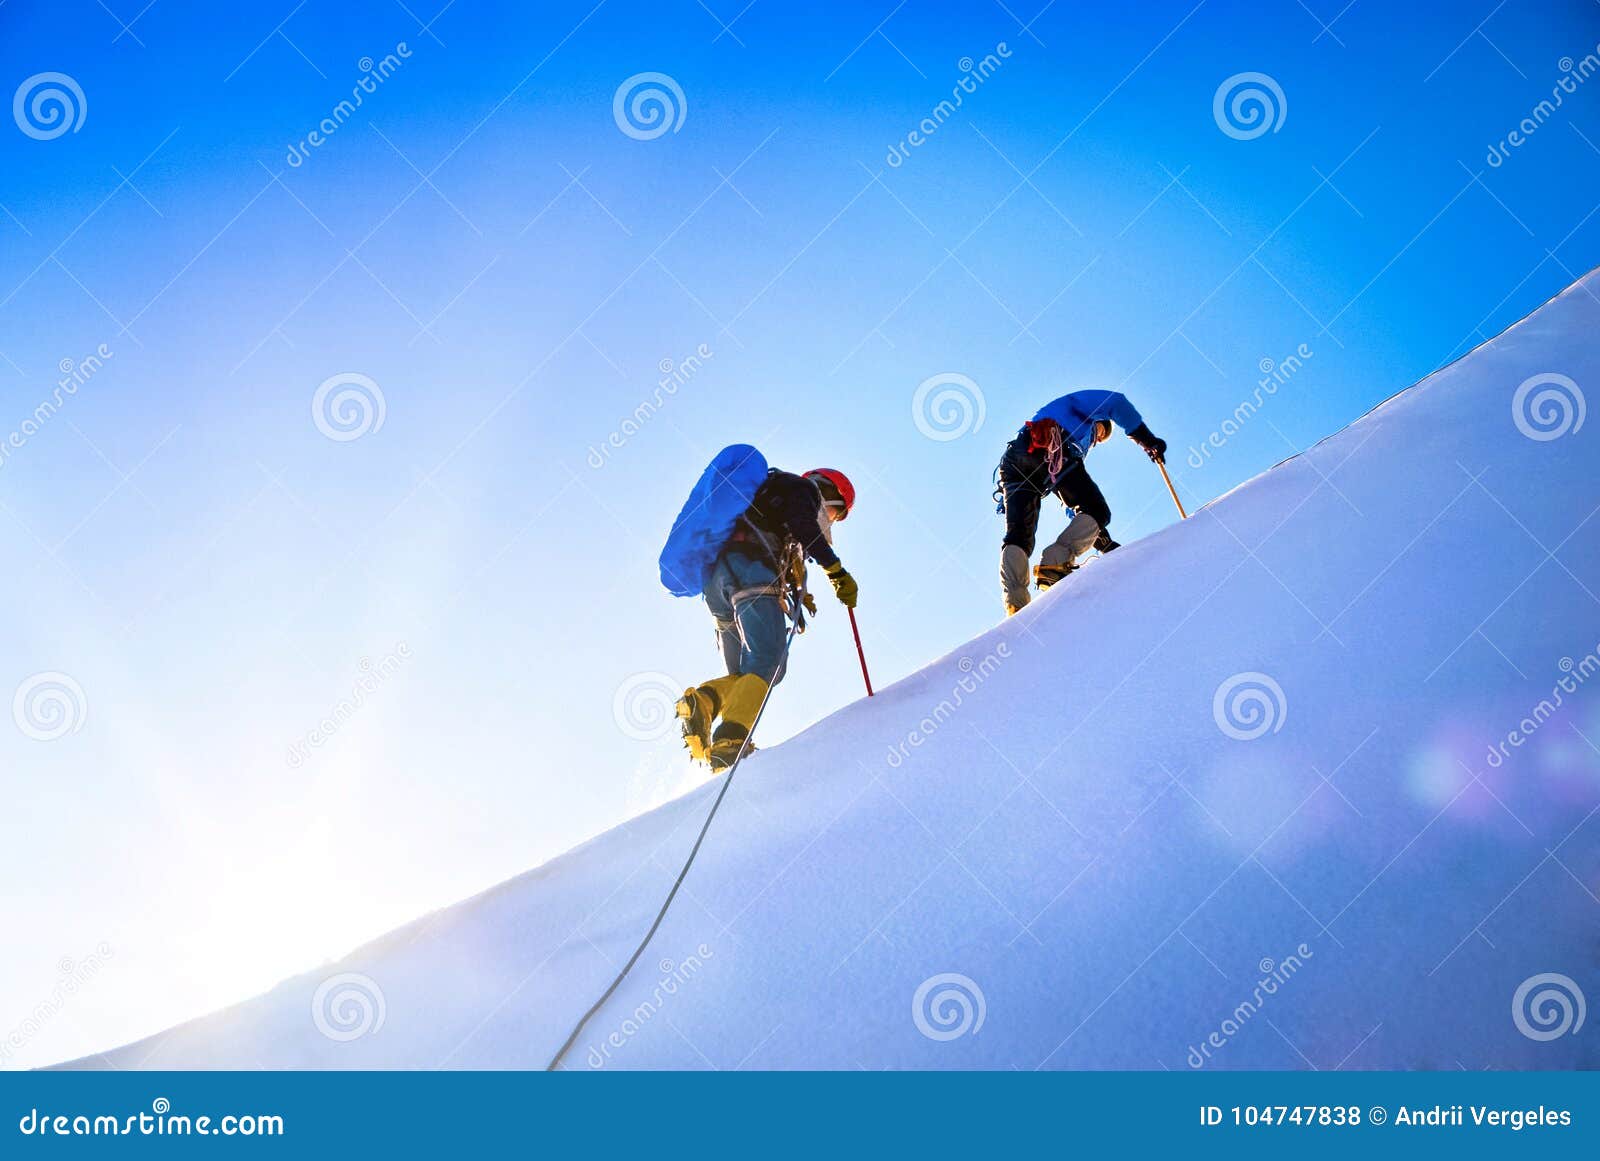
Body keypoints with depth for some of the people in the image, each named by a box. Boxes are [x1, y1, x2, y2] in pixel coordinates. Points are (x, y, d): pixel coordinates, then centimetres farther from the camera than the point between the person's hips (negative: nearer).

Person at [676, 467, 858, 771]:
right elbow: (803, 527, -4)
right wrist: (836, 570, -6)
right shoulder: (802, 488, 18)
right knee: (768, 664, -20)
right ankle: (730, 740, -39)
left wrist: (796, 593, 26)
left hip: (715, 577, 9)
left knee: (747, 675, 5)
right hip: (749, 570, -9)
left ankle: (704, 701, -23)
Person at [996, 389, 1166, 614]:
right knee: (1096, 511, 0)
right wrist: (1147, 439, 9)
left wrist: (1104, 542, 41)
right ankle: (1054, 562, -25)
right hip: (1048, 450, -7)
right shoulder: (1084, 404, 33)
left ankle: (1015, 604, -23)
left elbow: (1075, 503, 44)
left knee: (1018, 538, -1)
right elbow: (1116, 402, 9)